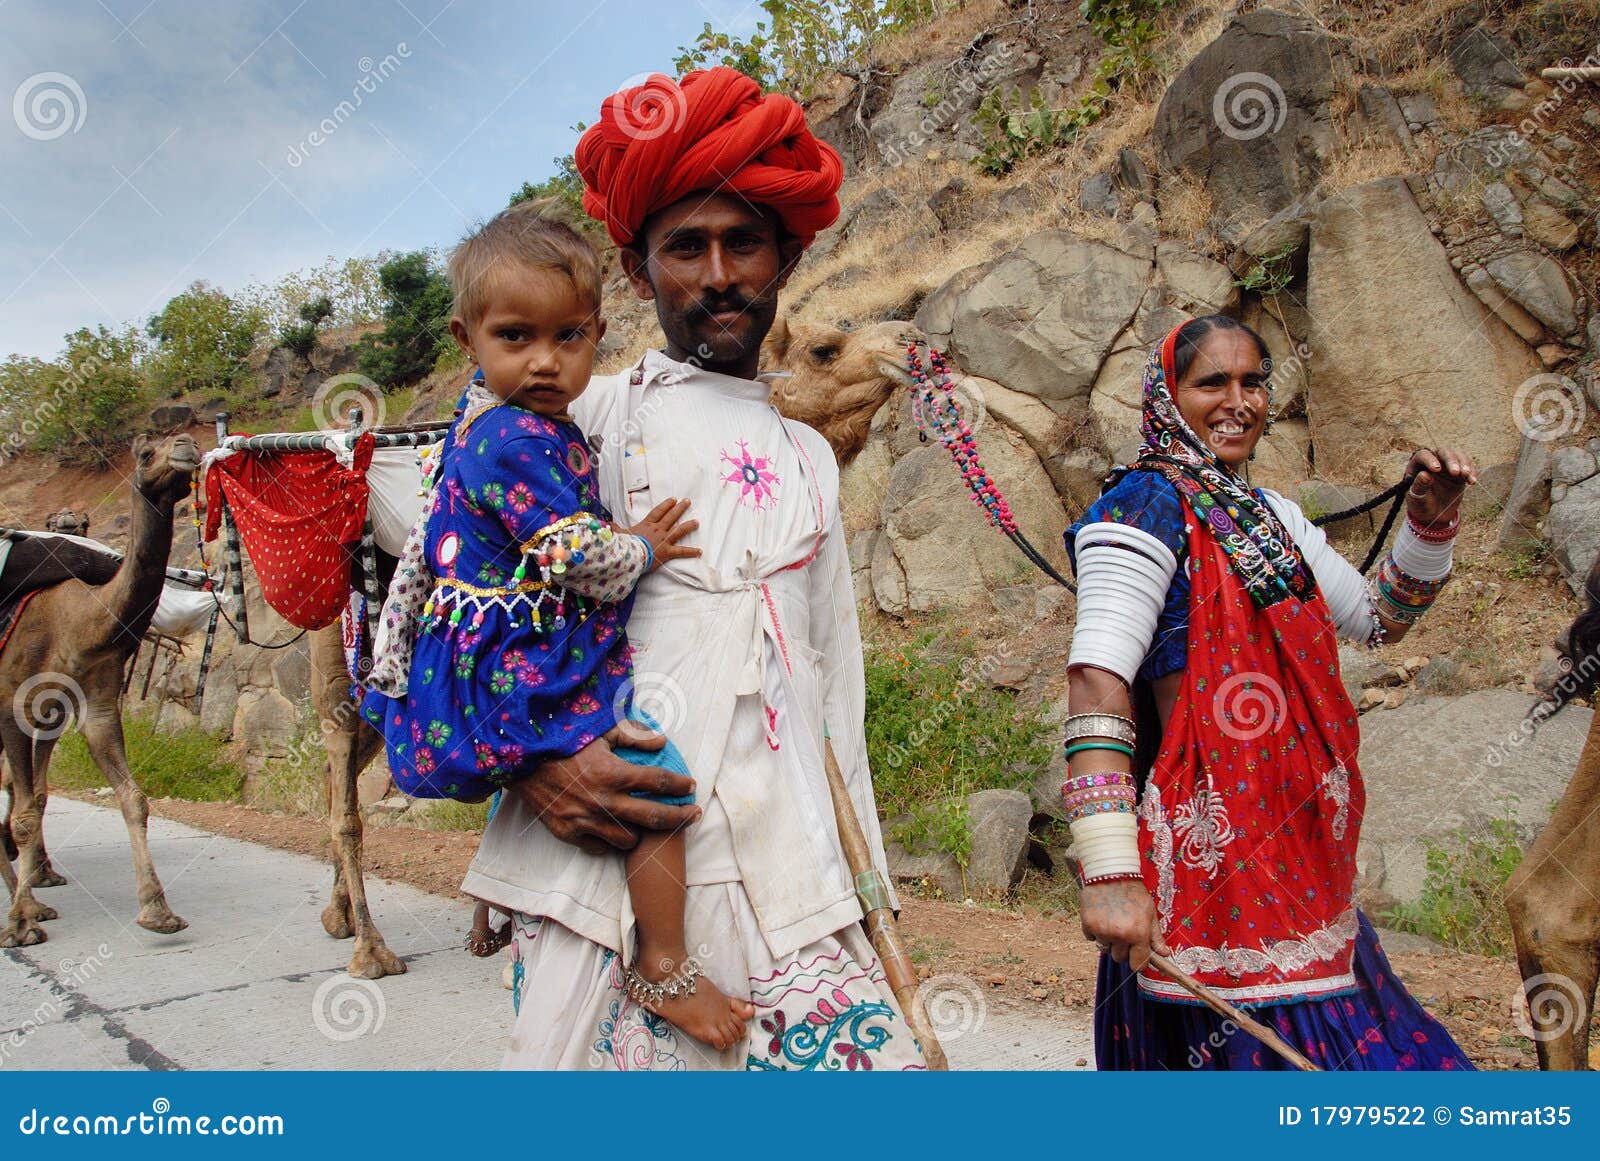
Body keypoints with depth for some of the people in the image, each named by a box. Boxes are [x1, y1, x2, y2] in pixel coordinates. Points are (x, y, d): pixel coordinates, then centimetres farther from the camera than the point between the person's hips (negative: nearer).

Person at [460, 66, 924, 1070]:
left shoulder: (809, 459, 19)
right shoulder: (592, 419, 7)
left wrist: (864, 898, 18)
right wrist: (528, 762, -12)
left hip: (783, 870, 3)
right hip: (598, 859, -3)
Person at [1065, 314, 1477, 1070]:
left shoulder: (1268, 514, 14)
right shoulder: (1146, 504, -12)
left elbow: (1376, 618, 26)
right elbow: (1097, 681, -23)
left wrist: (1430, 523, 7)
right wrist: (1109, 872, -32)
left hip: (1297, 858, 9)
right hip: (1210, 857, -9)